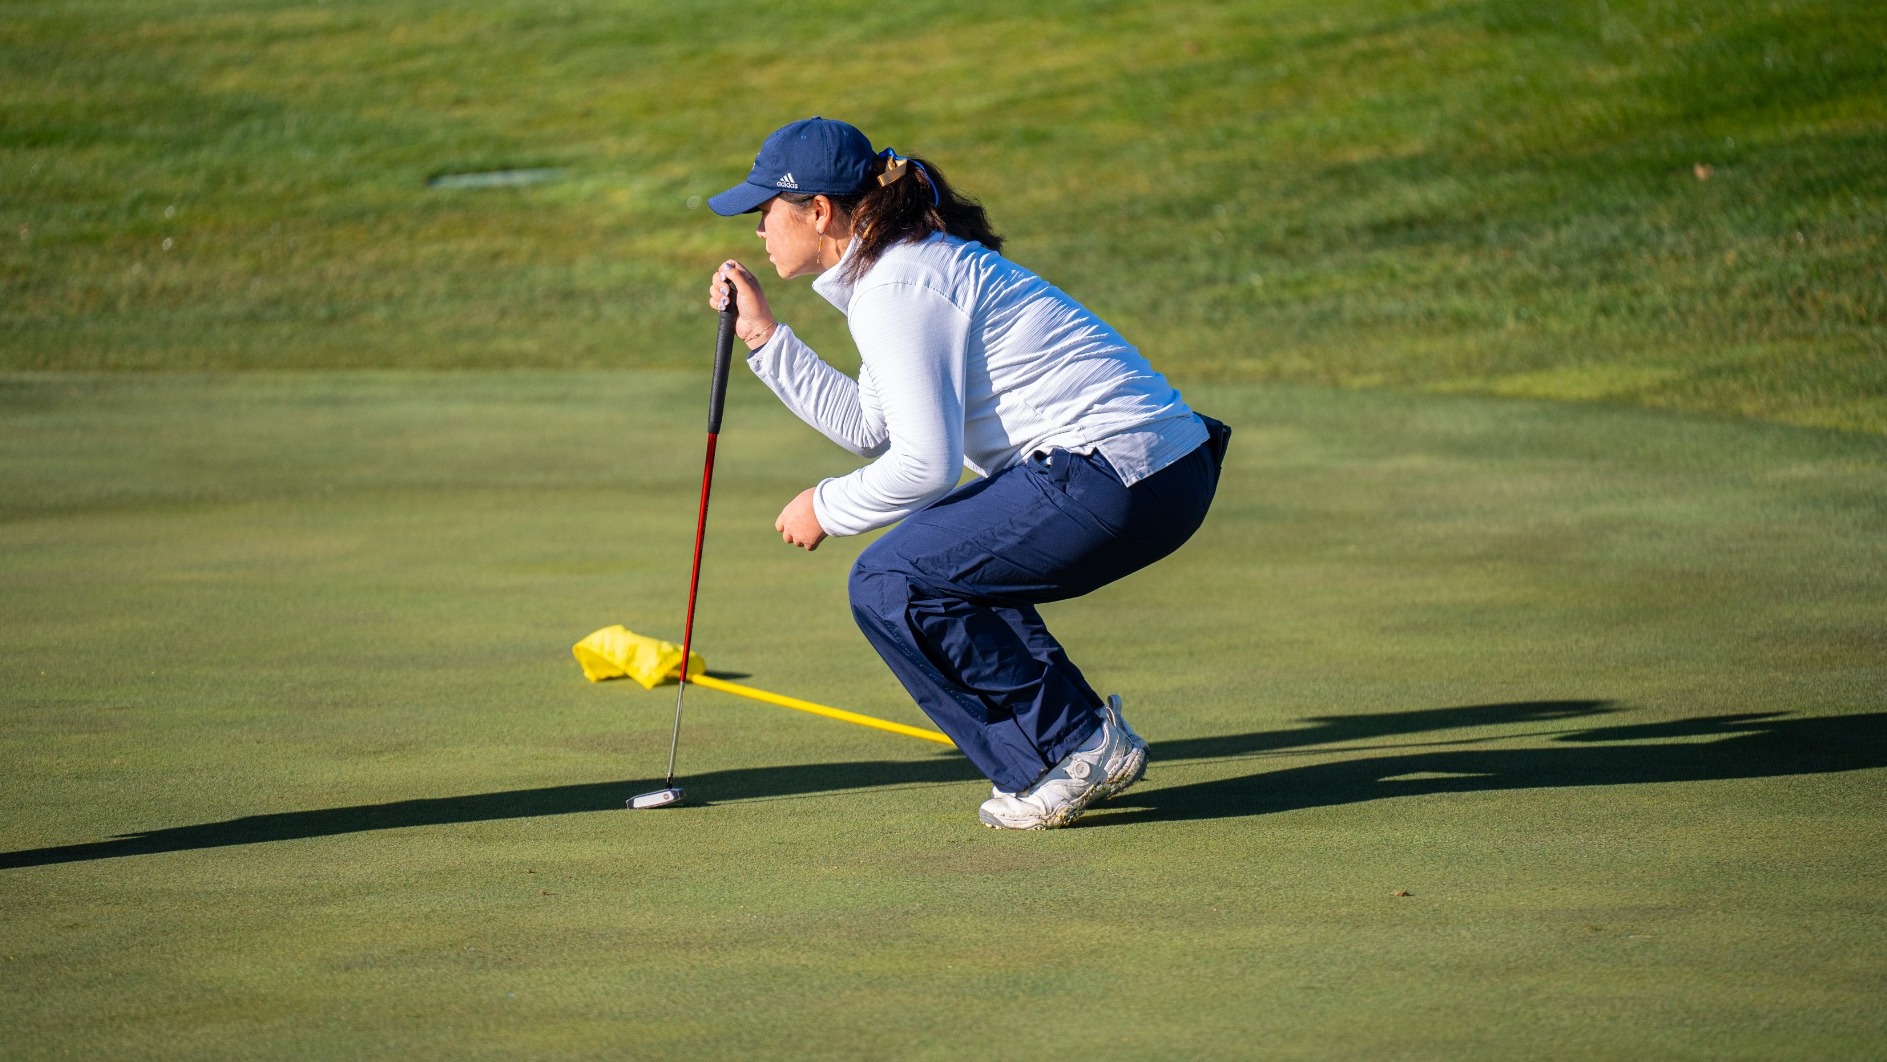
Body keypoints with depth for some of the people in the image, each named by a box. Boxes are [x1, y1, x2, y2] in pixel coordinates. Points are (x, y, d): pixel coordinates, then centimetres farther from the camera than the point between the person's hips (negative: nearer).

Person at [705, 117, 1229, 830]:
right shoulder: (919, 260, 20)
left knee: (890, 586, -6)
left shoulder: (894, 289, -11)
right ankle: (1081, 746, 18)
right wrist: (764, 340, 24)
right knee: (933, 551, 25)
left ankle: (1077, 745, -3)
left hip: (1118, 477, -10)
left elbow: (925, 462, -16)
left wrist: (827, 507, 0)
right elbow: (873, 429, 24)